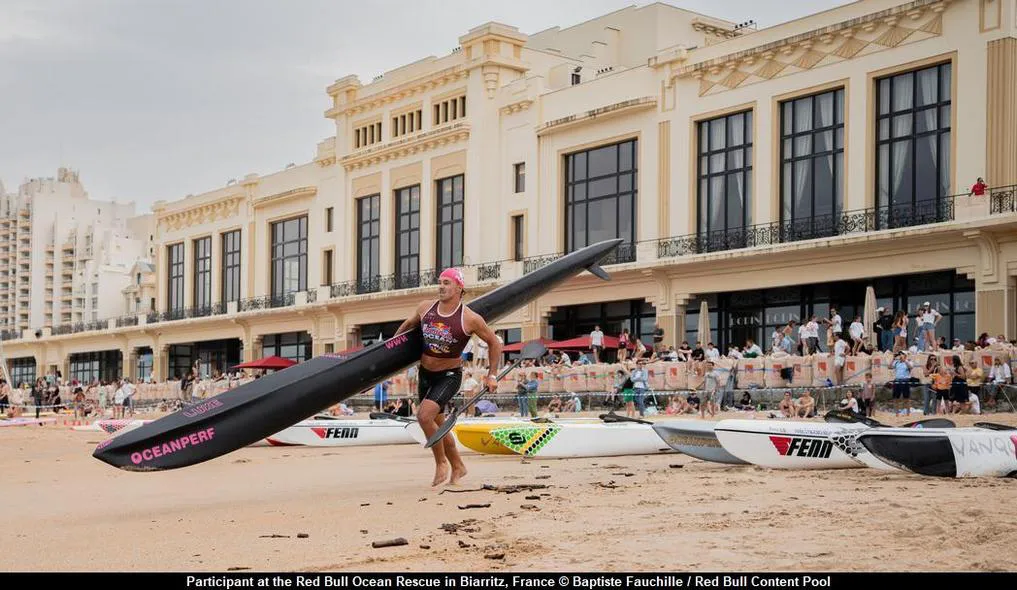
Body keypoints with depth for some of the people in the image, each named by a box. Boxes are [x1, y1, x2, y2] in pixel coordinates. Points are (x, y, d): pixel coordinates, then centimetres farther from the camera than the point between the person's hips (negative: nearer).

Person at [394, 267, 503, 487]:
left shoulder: (470, 318, -16)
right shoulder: (425, 308, -4)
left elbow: (494, 343, -4)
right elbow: (408, 324, 18)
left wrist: (491, 375, -5)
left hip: (449, 376, -6)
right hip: (425, 374, 6)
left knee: (424, 415, -23)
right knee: (438, 423, 14)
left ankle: (441, 463, -3)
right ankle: (457, 467, 33)